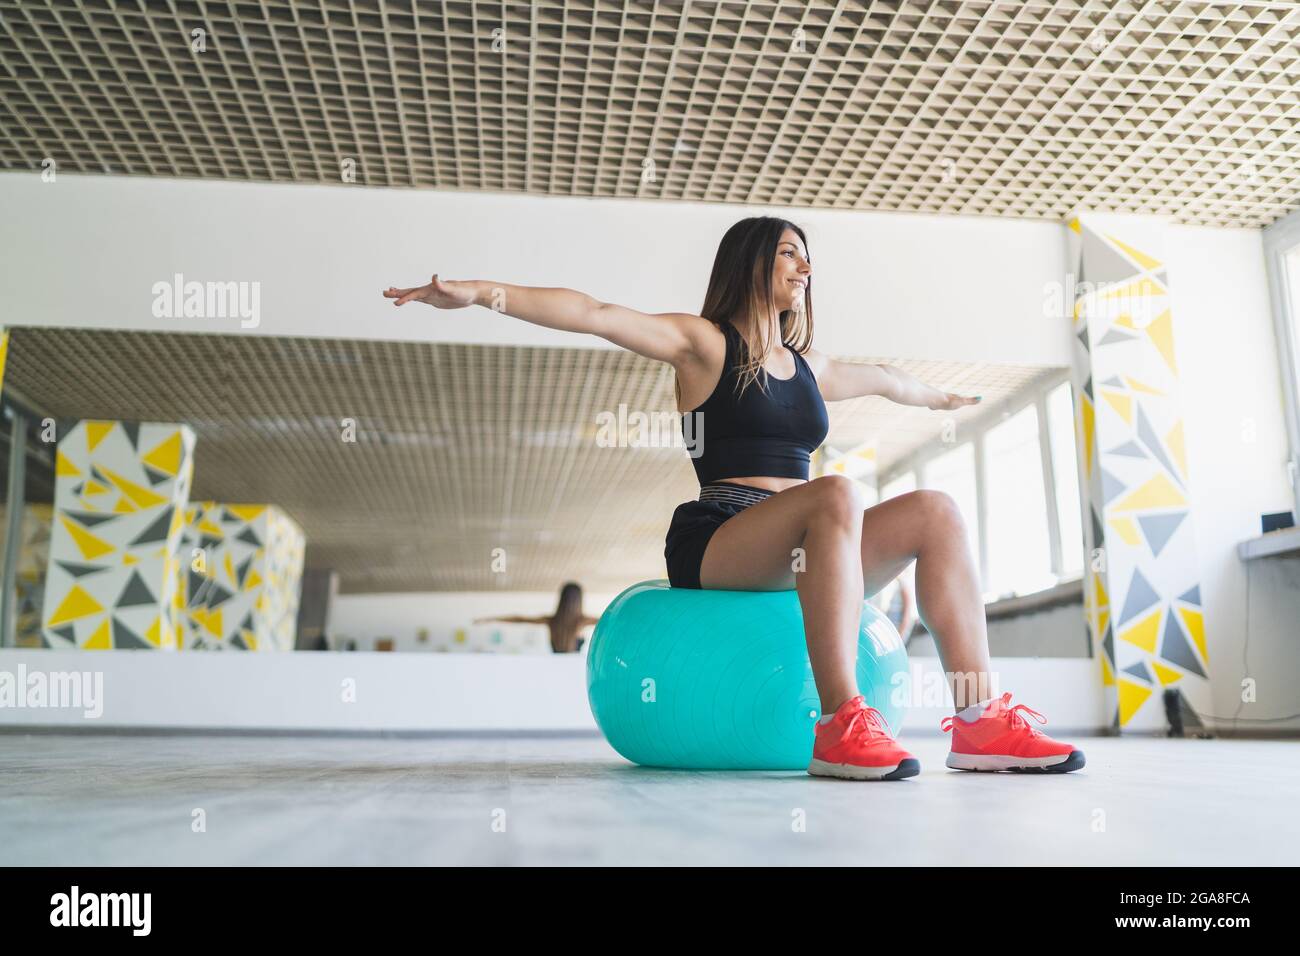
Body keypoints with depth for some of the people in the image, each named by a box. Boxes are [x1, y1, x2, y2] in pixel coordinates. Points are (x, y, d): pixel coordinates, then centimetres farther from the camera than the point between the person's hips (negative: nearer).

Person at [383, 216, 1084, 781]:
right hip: (715, 543, -6)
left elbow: (883, 380, 44)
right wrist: (483, 292, -19)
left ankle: (980, 723, -19)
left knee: (933, 511, -13)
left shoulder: (810, 365, 23)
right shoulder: (703, 343, 4)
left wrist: (938, 398, 58)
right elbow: (595, 315, -9)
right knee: (838, 495, -33)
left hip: (803, 556, 7)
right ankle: (841, 728, -36)